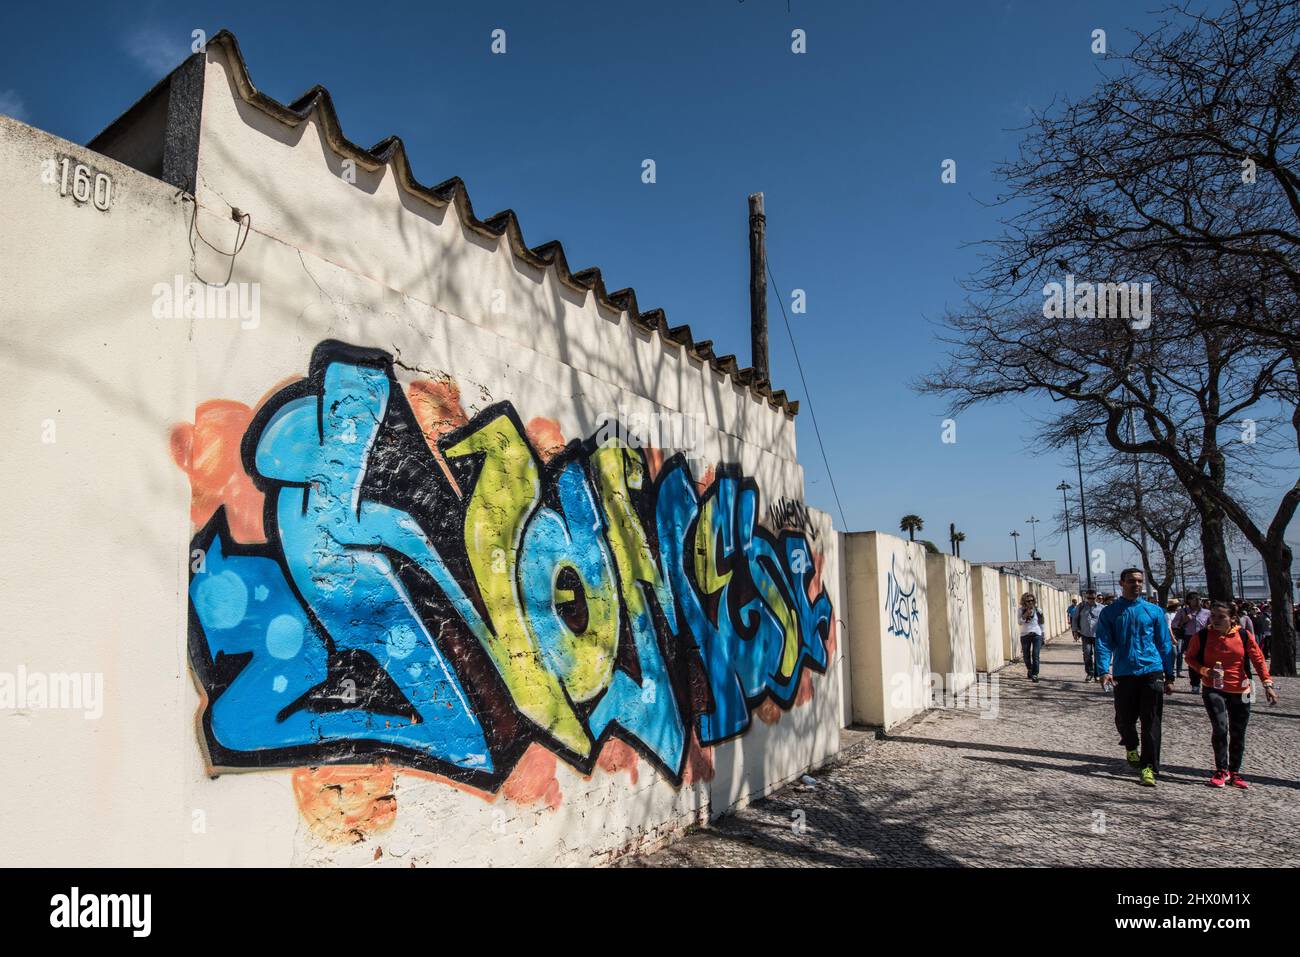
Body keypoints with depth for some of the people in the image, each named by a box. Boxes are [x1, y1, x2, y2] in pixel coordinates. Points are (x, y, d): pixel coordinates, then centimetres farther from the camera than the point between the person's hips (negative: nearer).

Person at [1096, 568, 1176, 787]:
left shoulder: (1154, 611, 6)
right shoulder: (1110, 612, 3)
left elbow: (1165, 644, 9)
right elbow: (1104, 643, -2)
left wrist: (1169, 676, 6)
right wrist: (1104, 670, -16)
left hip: (1151, 672, 0)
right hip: (1123, 674, 0)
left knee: (1151, 722, -1)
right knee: (1124, 719, 7)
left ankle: (1148, 767, 4)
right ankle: (1131, 747, 37)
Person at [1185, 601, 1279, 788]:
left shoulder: (1243, 635, -3)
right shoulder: (1202, 636, -6)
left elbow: (1258, 659, 1)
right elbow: (1190, 658, 4)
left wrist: (1267, 684, -7)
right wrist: (1205, 671, -13)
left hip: (1240, 691, 2)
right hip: (1213, 689, -2)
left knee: (1238, 734, 9)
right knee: (1220, 728, -16)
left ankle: (1234, 772, 25)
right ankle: (1221, 771, 1)